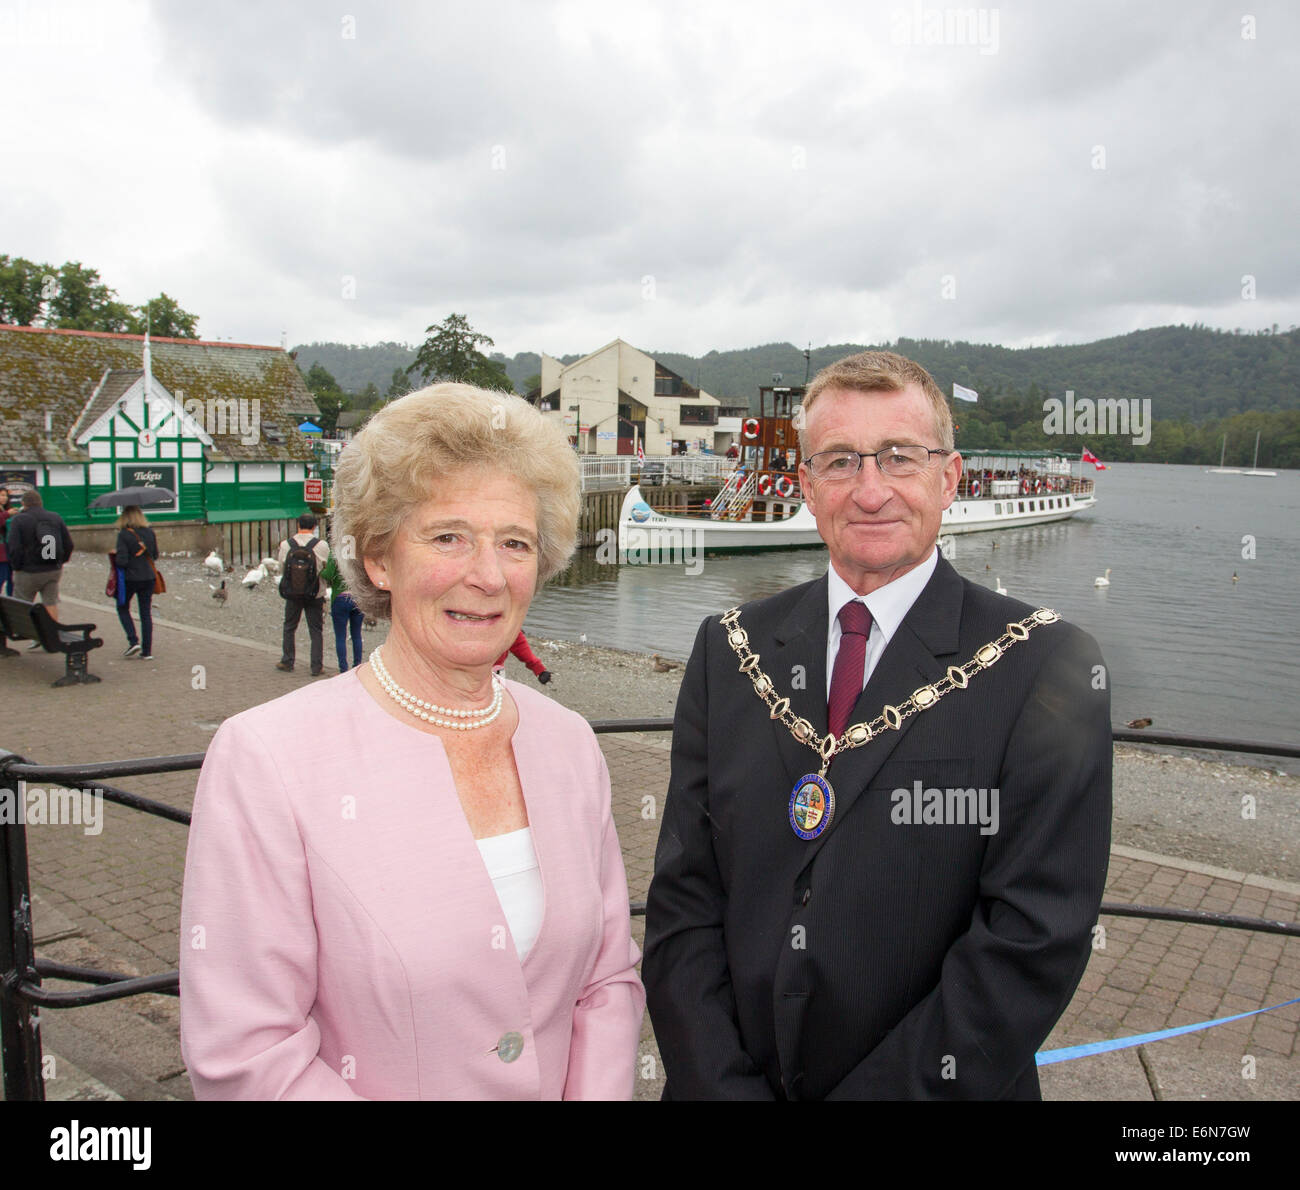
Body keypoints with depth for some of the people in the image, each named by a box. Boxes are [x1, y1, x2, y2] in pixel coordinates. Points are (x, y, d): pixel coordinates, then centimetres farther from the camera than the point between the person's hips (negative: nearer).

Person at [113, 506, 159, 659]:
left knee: (123, 609, 17)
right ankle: (147, 651, 7)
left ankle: (133, 641, 2)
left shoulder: (124, 534, -14)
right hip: (148, 577, 4)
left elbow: (121, 561, -18)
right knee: (146, 613, 7)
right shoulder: (149, 532, 0)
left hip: (129, 578, -4)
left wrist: (115, 558, 3)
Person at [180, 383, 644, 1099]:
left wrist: (597, 1092, -16)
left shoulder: (570, 744, -7)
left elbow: (609, 979, -2)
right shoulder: (264, 758, -21)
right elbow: (241, 1055, -21)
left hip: (565, 1086, 4)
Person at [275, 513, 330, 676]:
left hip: (291, 594, 2)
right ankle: (317, 667, 8)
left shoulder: (285, 545, -8)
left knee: (289, 627, 20)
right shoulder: (321, 546, -15)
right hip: (315, 595, -2)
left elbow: (281, 568, -2)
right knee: (316, 631, 9)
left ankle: (287, 662, 27)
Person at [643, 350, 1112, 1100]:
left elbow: (1034, 940, -17)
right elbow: (683, 899, -5)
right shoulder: (729, 652, -4)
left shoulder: (1049, 671, -13)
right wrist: (718, 1085, -14)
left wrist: (874, 1091, -19)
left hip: (928, 1083, -2)